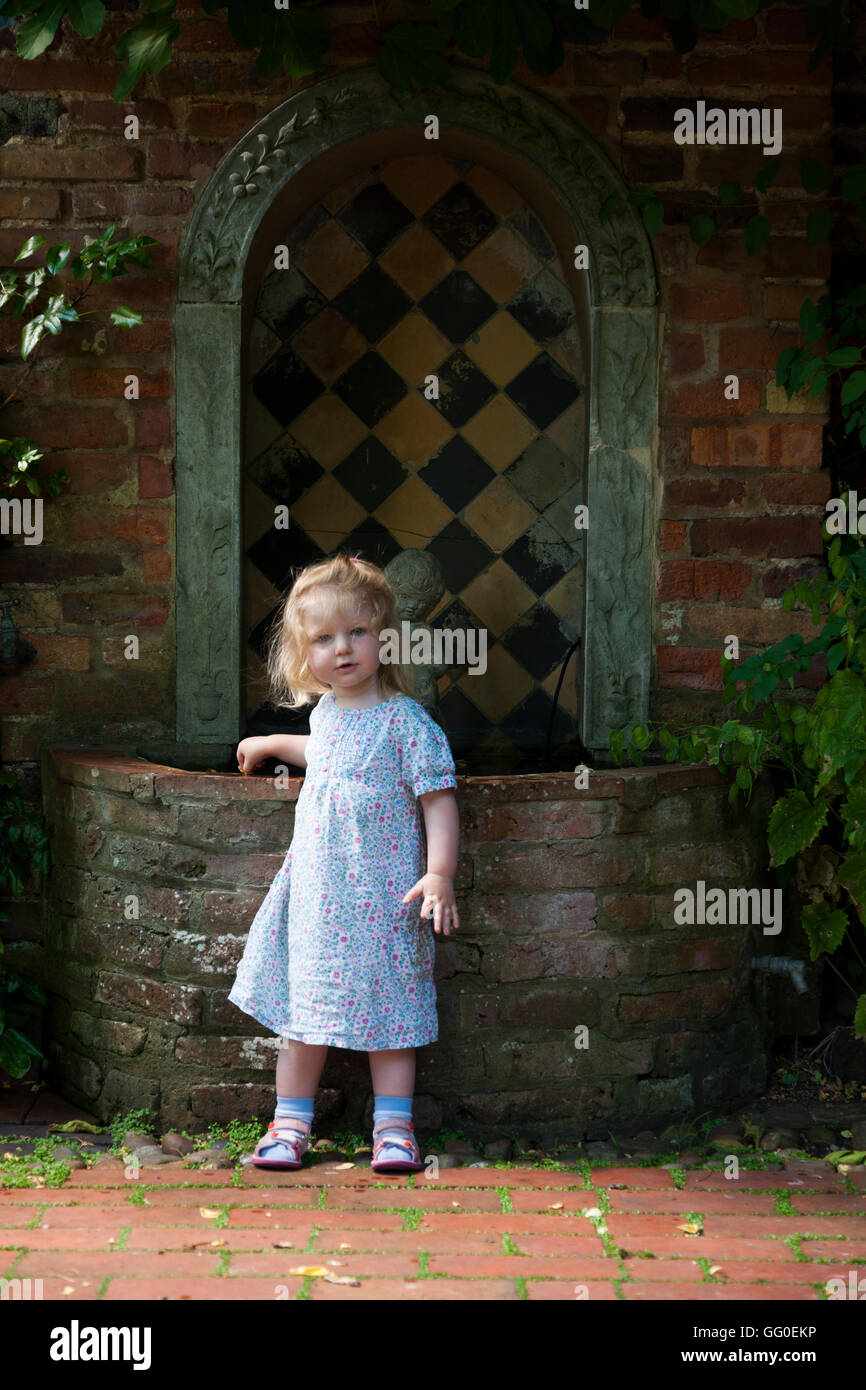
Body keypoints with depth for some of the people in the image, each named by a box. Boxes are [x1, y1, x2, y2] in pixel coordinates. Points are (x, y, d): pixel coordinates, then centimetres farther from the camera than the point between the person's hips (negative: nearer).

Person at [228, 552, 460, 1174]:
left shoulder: (406, 719, -10)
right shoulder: (325, 713, 10)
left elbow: (439, 798, -12)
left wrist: (440, 874, -19)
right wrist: (273, 744, 39)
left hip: (382, 897, -6)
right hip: (315, 890, 6)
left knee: (387, 1009, 0)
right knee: (304, 1008, 9)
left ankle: (394, 1126, 9)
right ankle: (290, 1123, 18)